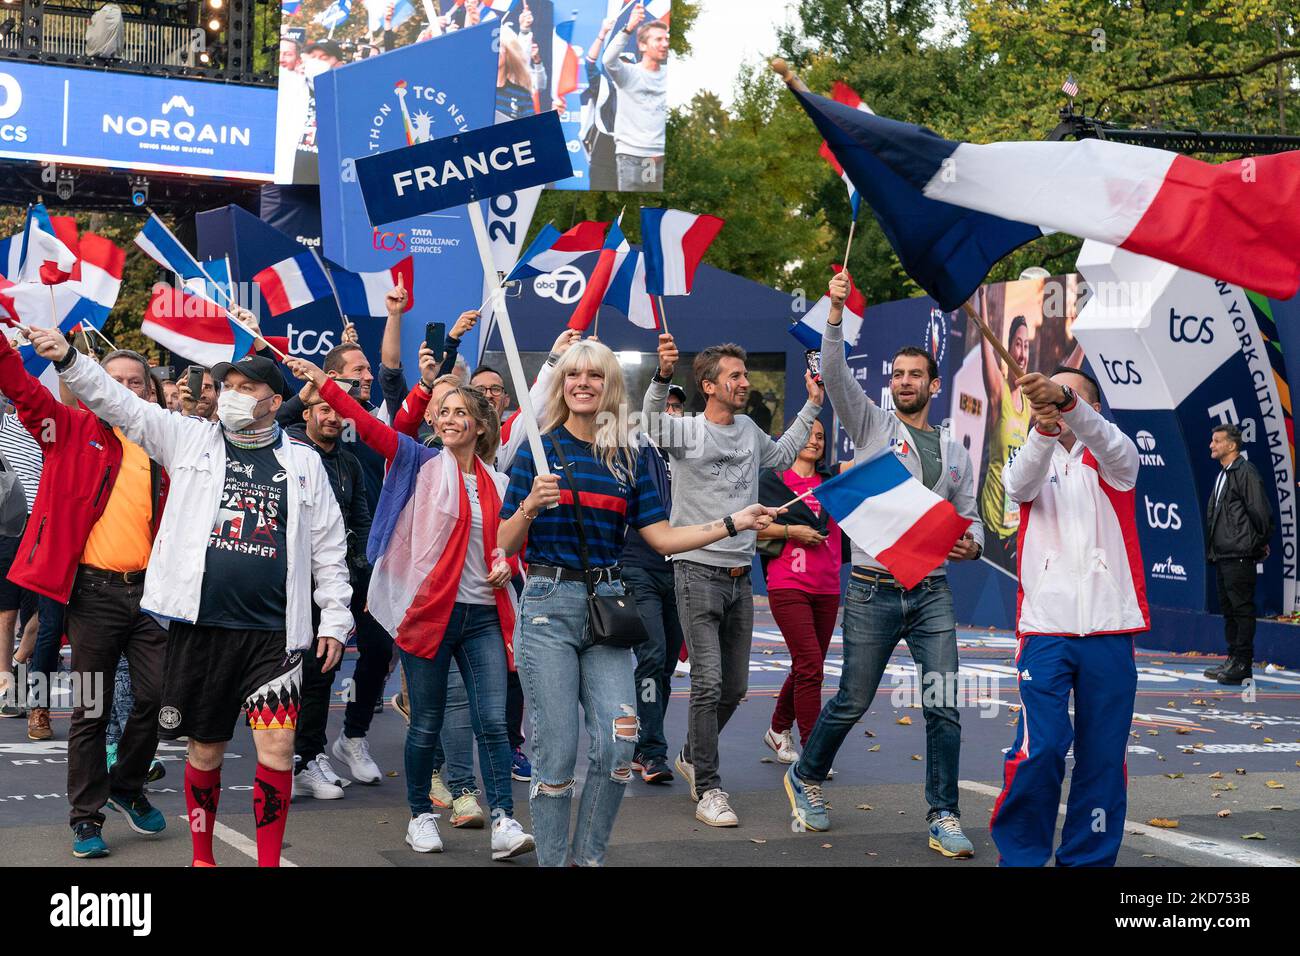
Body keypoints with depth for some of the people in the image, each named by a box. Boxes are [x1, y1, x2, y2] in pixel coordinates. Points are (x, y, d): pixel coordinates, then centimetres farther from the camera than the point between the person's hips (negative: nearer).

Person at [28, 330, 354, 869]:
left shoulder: (303, 462, 9)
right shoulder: (190, 439, 8)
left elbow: (329, 547, 11)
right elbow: (119, 403, 0)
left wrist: (335, 619, 7)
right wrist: (67, 360, -14)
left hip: (274, 633, 0)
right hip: (199, 624, 1)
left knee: (277, 748, -10)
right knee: (205, 749, 10)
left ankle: (269, 864, 2)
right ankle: (202, 856, 29)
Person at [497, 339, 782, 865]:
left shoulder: (627, 459, 11)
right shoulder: (539, 450, 2)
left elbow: (662, 537, 8)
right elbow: (506, 545, 1)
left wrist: (734, 523, 2)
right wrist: (530, 506, -17)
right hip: (549, 604, -3)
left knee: (618, 742, -8)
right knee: (556, 752, -3)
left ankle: (588, 855, 10)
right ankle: (552, 861, 12)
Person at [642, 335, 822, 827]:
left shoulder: (749, 430, 11)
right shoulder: (687, 430, -9)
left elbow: (782, 455, 31)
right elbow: (647, 427, -30)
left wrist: (812, 406, 27)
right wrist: (662, 376, -46)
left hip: (741, 576, 7)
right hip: (698, 571, -7)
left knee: (735, 686, 13)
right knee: (709, 683, -11)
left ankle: (693, 756, 35)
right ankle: (708, 789, -3)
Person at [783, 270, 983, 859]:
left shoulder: (955, 451, 15)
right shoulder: (871, 424, 4)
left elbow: (969, 517, 19)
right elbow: (835, 373, -11)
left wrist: (972, 544, -4)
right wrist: (837, 312, -23)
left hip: (932, 593, 3)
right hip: (873, 591, -3)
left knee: (943, 707, -4)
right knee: (852, 702, 5)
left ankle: (943, 818, 6)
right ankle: (805, 778, 30)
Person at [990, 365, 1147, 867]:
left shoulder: (1116, 459, 8)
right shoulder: (1034, 461, 12)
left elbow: (1105, 438, -16)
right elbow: (1019, 486, -13)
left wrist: (1065, 401, -38)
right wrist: (1042, 431, -34)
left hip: (1109, 628, 0)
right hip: (1045, 626, 0)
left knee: (1103, 754, 4)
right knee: (1039, 750, -8)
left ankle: (1090, 856, 17)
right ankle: (1020, 853, 8)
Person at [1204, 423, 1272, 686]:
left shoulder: (1246, 473, -12)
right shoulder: (1222, 475, 18)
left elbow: (1260, 511, -16)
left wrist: (1261, 543, -6)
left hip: (1240, 555, -10)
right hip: (1223, 555, 10)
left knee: (1242, 608, -6)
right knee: (1228, 609, 13)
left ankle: (1243, 664, -3)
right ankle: (1233, 659, 20)